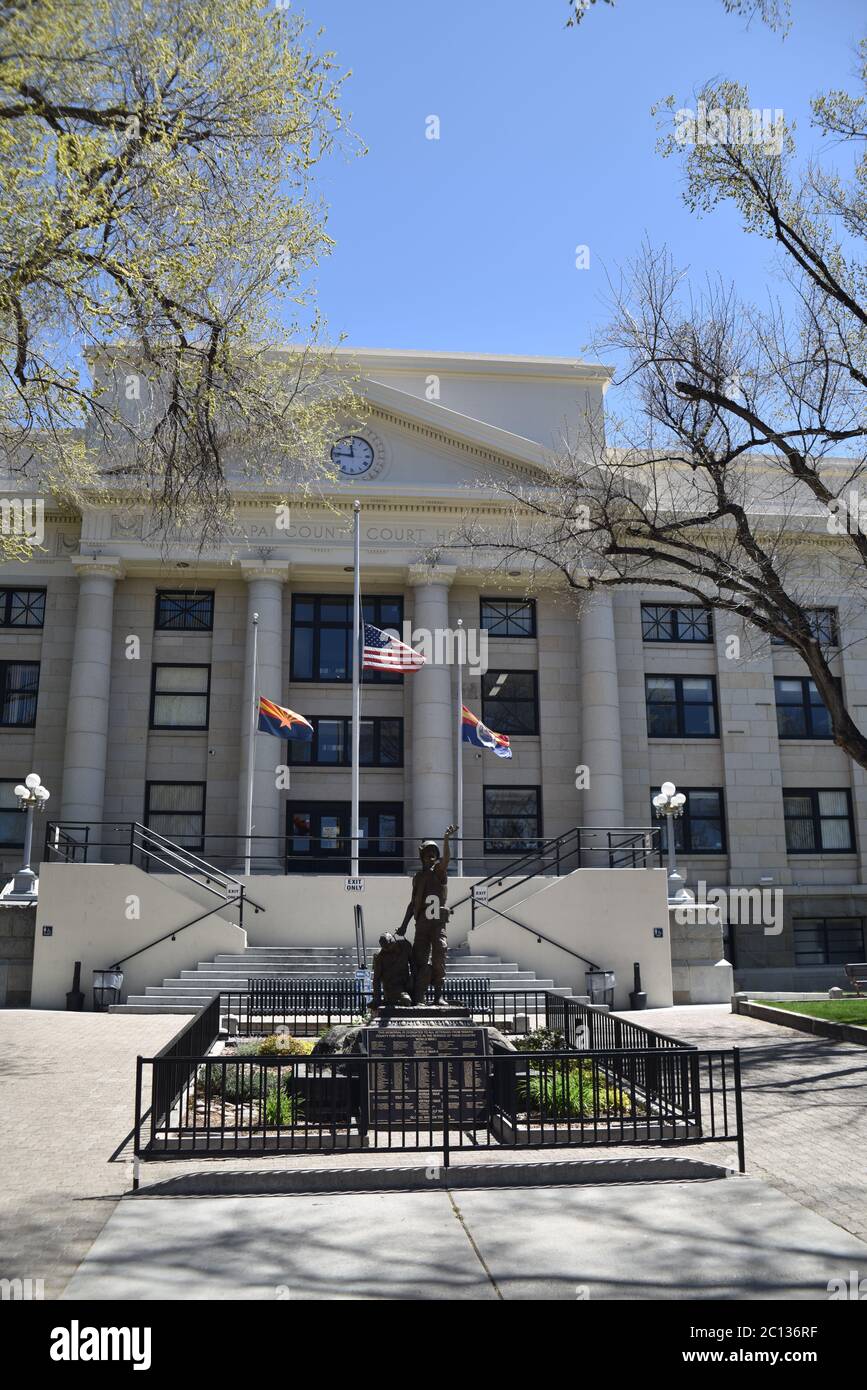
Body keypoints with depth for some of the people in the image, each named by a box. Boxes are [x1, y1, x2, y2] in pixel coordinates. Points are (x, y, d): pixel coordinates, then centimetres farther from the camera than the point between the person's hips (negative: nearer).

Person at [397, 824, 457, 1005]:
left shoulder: (439, 870, 5)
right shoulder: (418, 877, 17)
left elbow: (446, 858, -18)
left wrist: (446, 838, -35)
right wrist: (404, 925, 20)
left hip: (438, 923, -4)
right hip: (422, 923, 4)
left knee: (439, 959, -13)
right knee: (421, 961, 0)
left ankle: (439, 996, -10)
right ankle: (419, 998, 2)